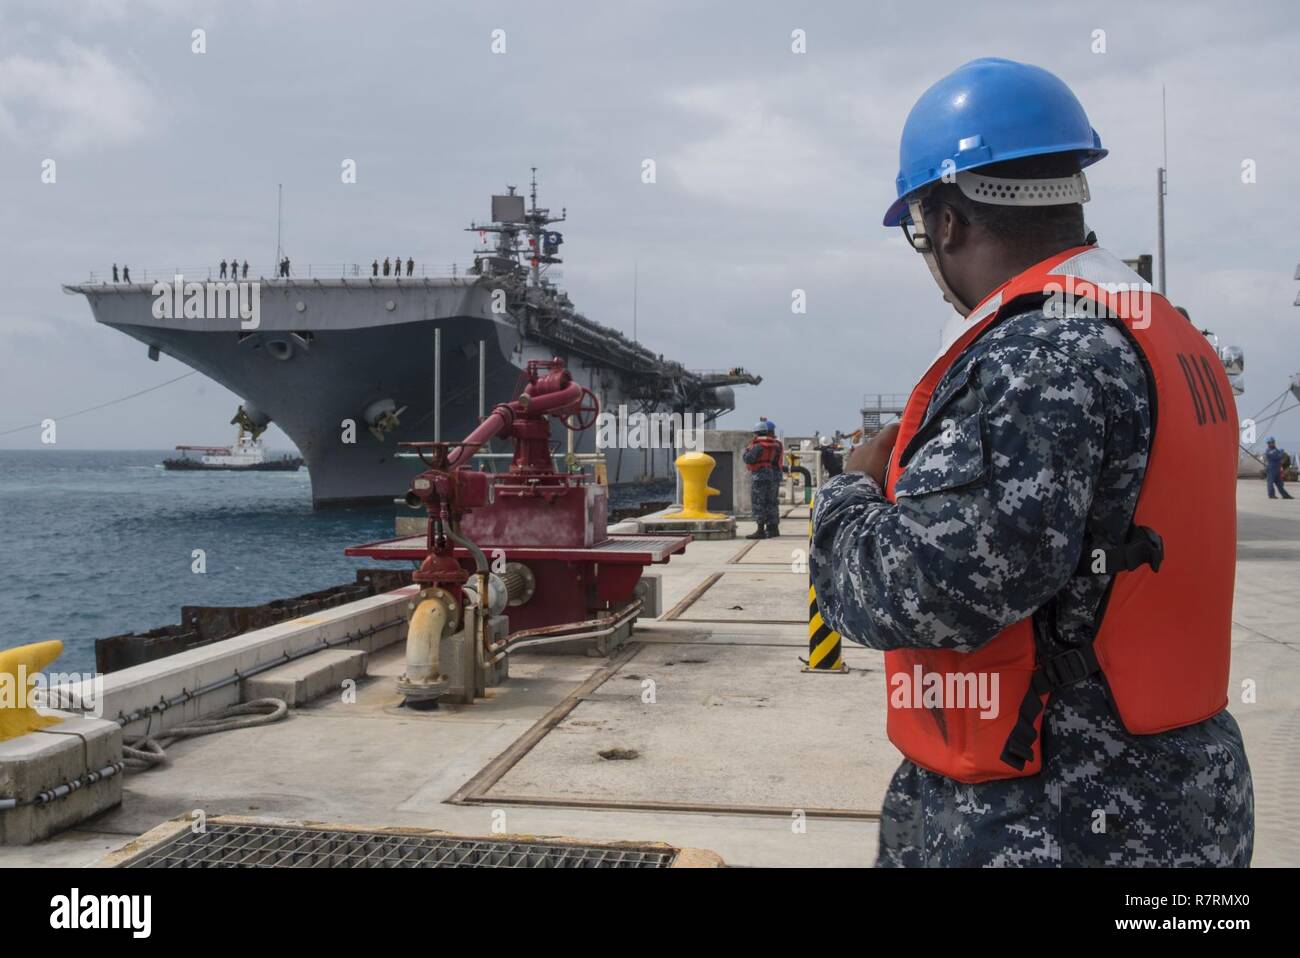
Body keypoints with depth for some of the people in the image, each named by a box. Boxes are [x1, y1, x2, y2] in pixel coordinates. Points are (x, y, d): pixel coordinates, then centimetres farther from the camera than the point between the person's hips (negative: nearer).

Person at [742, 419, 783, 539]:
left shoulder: (758, 446, -15)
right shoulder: (776, 445, 10)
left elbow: (749, 458, -23)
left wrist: (745, 451, -2)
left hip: (760, 476, -9)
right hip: (774, 476, 9)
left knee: (758, 503, -6)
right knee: (771, 502, 15)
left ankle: (761, 530, -10)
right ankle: (773, 528, 21)